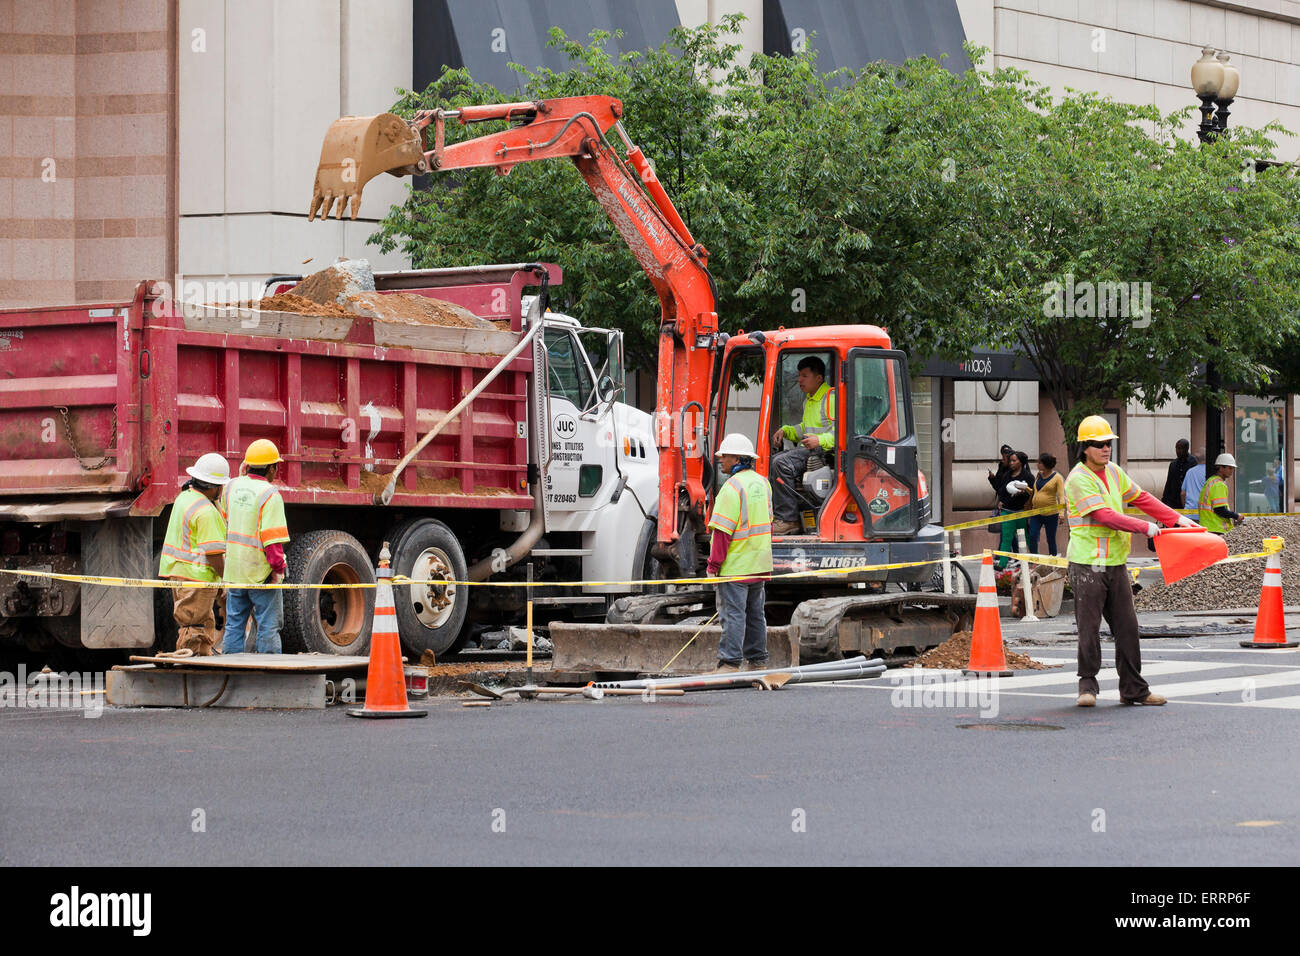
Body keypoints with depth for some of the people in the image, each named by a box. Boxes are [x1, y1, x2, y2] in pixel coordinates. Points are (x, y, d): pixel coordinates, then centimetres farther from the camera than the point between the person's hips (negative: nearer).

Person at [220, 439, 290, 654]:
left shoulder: (231, 487, 5)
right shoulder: (270, 495, -15)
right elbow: (273, 537, -20)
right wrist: (278, 568, -12)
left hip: (234, 570, 6)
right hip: (261, 572, -6)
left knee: (234, 624, 12)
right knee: (268, 626, 1)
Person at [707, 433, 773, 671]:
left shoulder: (733, 487, -16)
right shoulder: (762, 483, 11)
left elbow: (723, 530, -18)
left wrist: (714, 564, -14)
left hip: (735, 566, -8)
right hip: (759, 563, 8)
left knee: (733, 613, -7)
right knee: (755, 613, 14)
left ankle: (730, 662, -8)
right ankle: (757, 660, 18)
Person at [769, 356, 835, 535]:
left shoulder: (831, 399, -10)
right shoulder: (809, 400, 22)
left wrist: (820, 440, -31)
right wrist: (786, 430, 16)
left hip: (823, 451, -10)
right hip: (806, 450, 10)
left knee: (782, 463, -28)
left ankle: (788, 520, -26)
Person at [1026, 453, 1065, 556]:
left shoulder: (1057, 477, -7)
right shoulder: (1038, 475, 10)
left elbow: (1061, 496, -12)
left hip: (1050, 514, -5)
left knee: (1051, 540, 5)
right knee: (1032, 536, -7)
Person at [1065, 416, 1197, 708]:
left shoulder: (1113, 472, 13)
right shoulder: (1078, 479, -12)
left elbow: (1141, 498, 21)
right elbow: (1105, 516, -19)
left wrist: (1177, 517, 13)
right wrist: (1145, 527, -16)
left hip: (1116, 563, 7)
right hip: (1087, 564, -7)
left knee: (1127, 627, 6)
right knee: (1089, 628, -5)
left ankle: (1133, 689, 11)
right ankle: (1087, 685, 7)